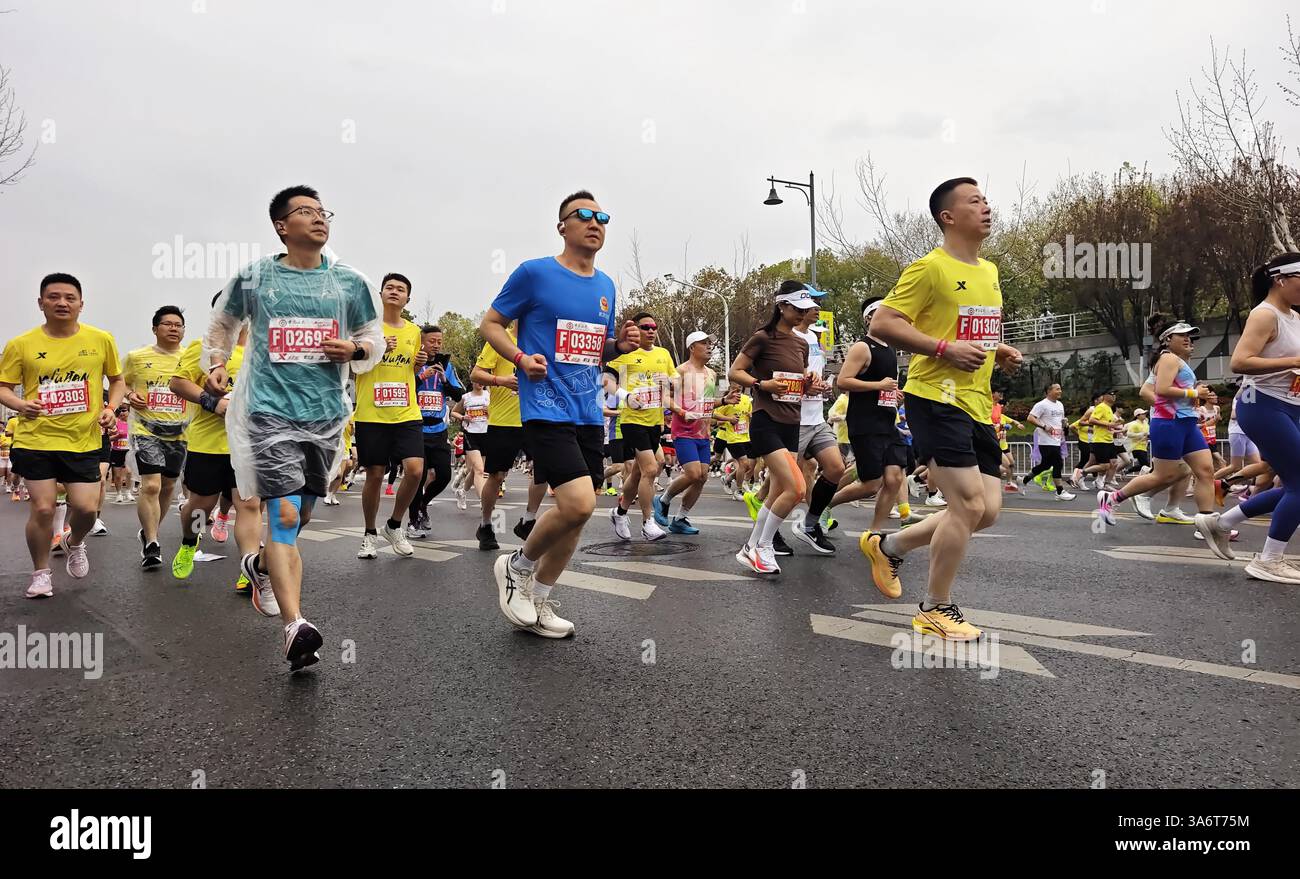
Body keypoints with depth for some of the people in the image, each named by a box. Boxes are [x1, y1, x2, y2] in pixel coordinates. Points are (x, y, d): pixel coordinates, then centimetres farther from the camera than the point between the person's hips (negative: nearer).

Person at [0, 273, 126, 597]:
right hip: (35, 439, -1)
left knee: (86, 508, -3)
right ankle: (41, 573, 21)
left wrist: (110, 408, -4)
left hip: (83, 441, 1)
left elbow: (117, 380, 14)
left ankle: (74, 543, 34)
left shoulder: (101, 340, 1)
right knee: (43, 508, -1)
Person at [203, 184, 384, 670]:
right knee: (285, 513, -15)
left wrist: (355, 350, -7)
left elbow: (375, 338, 14)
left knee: (301, 513, 15)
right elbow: (221, 324, 20)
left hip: (327, 412, 3)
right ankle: (295, 626, -17)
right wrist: (215, 363, 6)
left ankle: (262, 563, 47)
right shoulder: (252, 278, 2)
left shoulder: (351, 282, 5)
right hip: (271, 410, -3)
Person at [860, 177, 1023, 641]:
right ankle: (936, 610, 6)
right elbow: (882, 324, -14)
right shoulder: (930, 268, -9)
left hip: (977, 405, 9)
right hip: (937, 399, -9)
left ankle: (888, 546, 23)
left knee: (988, 510, 6)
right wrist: (944, 349, -21)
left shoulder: (988, 271, 18)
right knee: (970, 504, -12)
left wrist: (999, 353, 10)